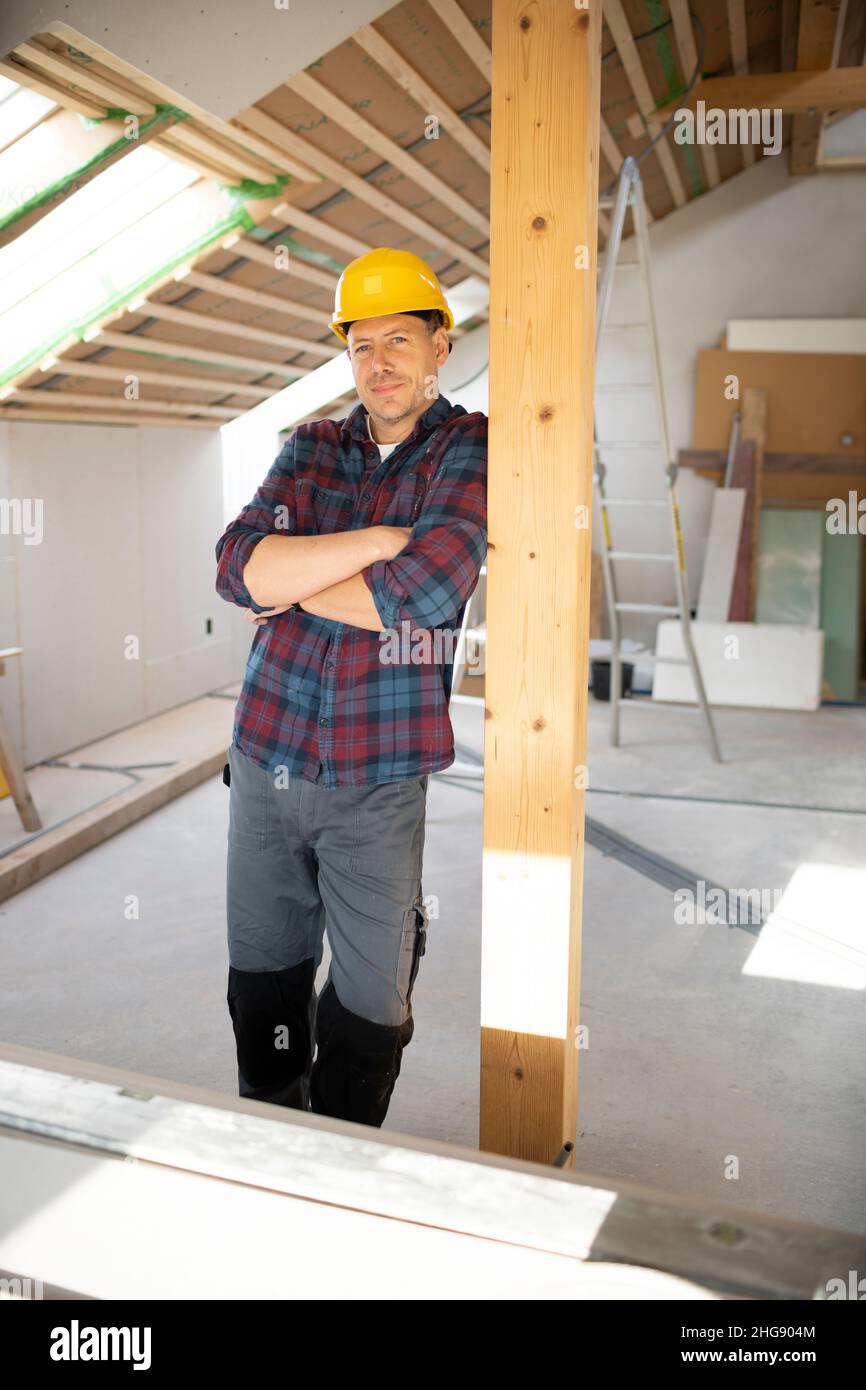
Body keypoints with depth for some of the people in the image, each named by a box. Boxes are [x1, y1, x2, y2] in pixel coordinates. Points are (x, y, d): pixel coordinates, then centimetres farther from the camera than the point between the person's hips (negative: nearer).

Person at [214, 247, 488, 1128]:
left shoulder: (472, 450, -3)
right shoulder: (313, 449, 9)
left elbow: (425, 593, -20)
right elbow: (238, 563, -9)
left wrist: (288, 581, -7)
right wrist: (386, 536, -17)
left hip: (378, 779, -3)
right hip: (264, 759, 4)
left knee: (371, 1005, 8)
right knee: (262, 982, 16)